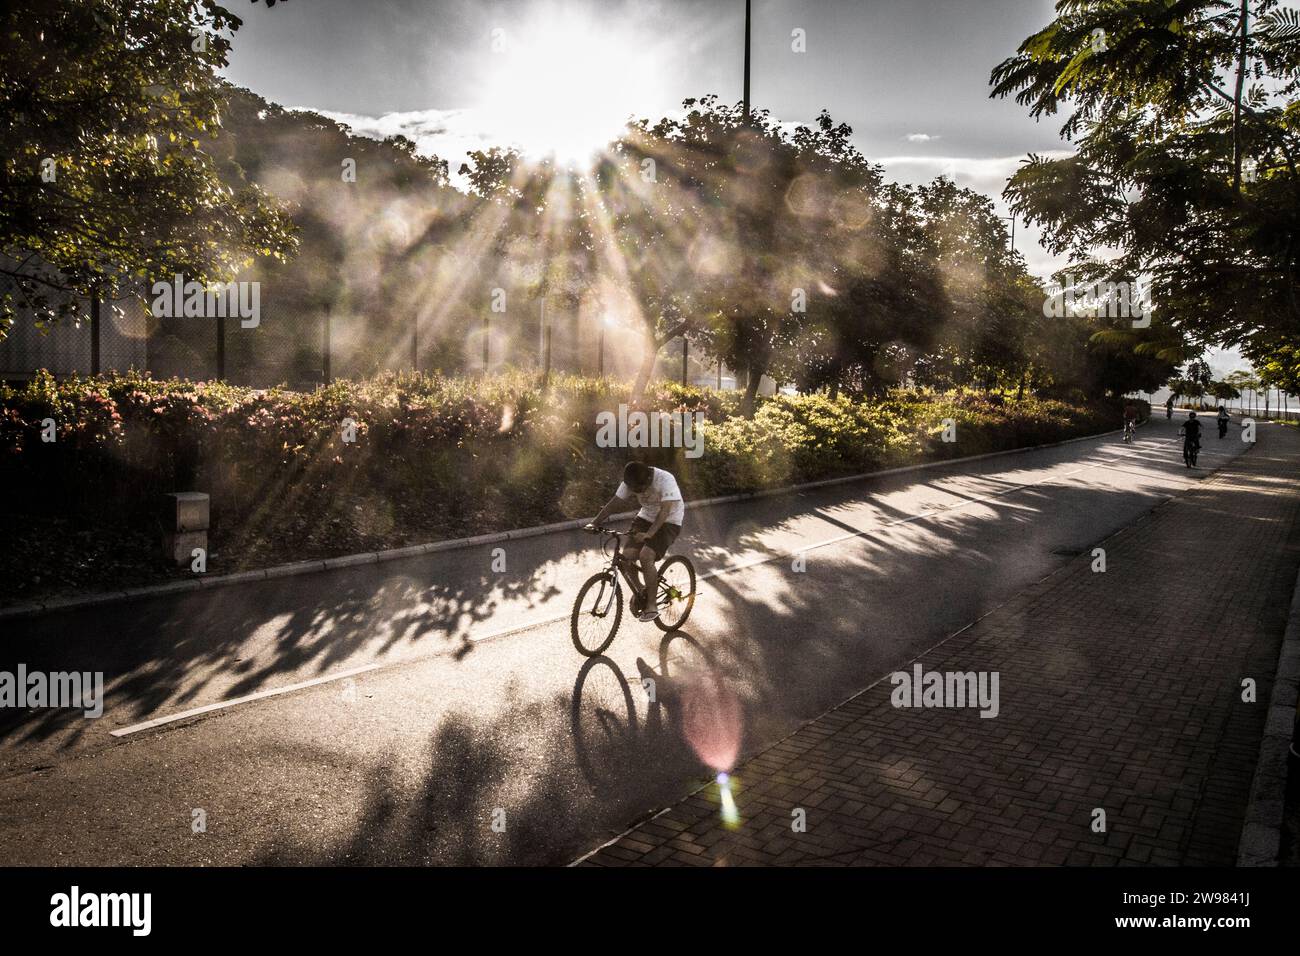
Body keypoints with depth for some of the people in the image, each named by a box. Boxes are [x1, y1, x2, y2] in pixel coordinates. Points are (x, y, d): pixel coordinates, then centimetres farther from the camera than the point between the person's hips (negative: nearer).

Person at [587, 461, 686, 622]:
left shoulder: (665, 480, -29)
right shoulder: (631, 483, -12)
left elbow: (665, 510, -36)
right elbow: (614, 503, -9)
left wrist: (649, 533, -46)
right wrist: (595, 523, -18)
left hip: (669, 521, -6)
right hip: (646, 517, 6)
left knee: (646, 557, -24)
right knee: (627, 555, -12)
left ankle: (651, 606, -13)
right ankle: (639, 589, 15)